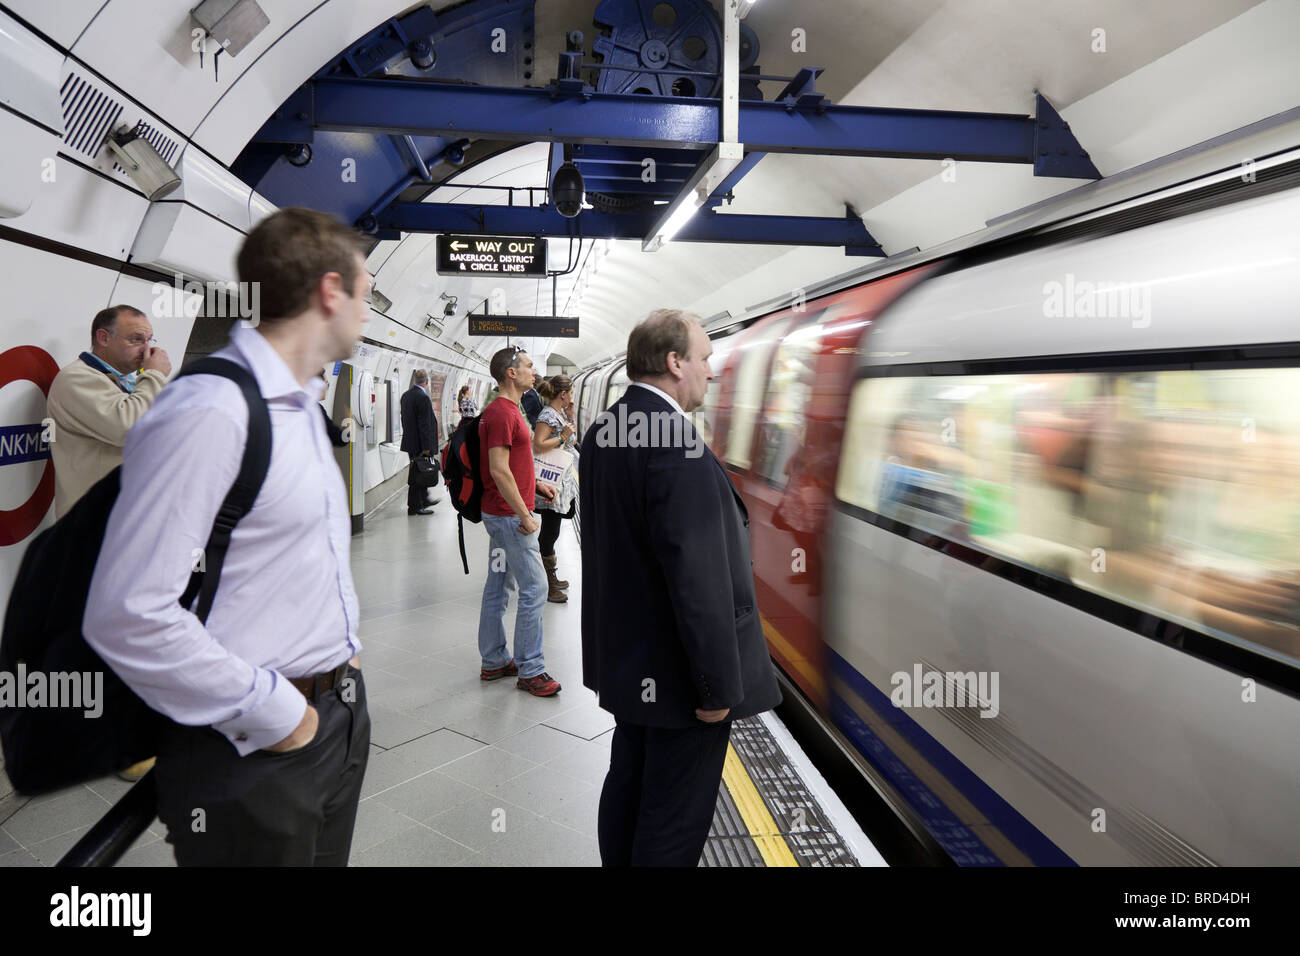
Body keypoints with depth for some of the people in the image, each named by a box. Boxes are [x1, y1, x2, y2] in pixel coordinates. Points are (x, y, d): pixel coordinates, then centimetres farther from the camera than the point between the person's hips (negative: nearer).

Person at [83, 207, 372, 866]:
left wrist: (343, 651, 9)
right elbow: (128, 617, -26)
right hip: (251, 755, -9)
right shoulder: (207, 414, -22)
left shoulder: (301, 405, 11)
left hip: (336, 714, 9)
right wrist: (274, 716, -18)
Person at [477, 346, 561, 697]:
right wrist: (525, 515, -21)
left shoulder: (506, 410, 15)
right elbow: (499, 471, -23)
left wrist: (535, 484, 16)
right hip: (510, 515, -10)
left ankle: (493, 662, 24)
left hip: (499, 514, 10)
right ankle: (530, 671, 4)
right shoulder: (501, 413, -18)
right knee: (534, 588, -5)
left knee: (497, 586, 14)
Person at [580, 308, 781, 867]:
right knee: (674, 820, 7)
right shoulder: (678, 450, -25)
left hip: (625, 655, 10)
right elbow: (698, 581, -27)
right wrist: (718, 686, -18)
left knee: (627, 788, 23)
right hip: (678, 671, -9)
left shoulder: (601, 433, 4)